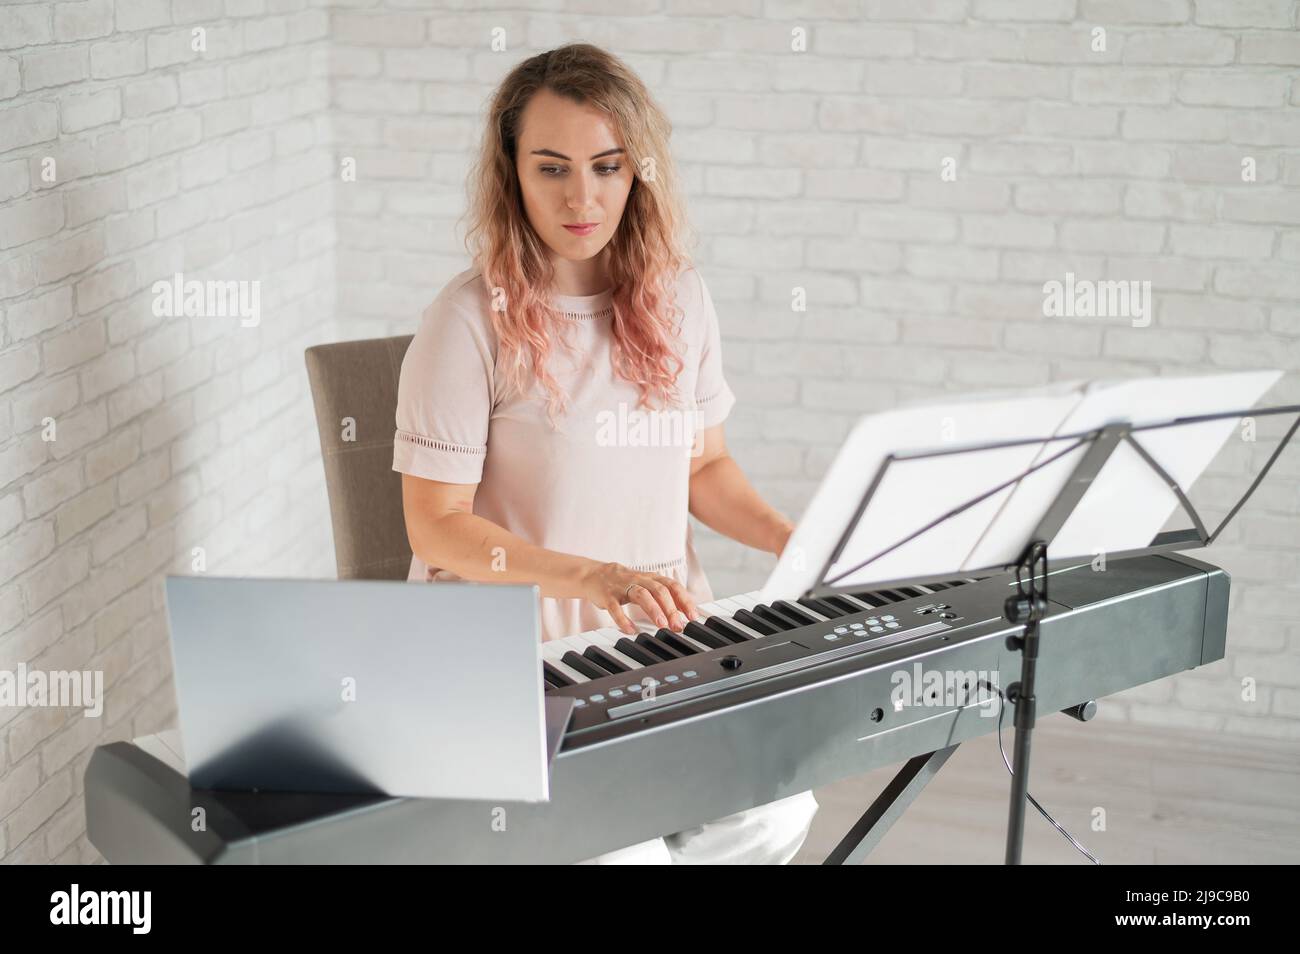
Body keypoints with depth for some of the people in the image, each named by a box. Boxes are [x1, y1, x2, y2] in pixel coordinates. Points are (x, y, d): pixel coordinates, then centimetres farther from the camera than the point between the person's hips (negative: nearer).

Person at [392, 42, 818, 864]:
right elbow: (438, 526, -12)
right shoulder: (472, 320, -12)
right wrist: (590, 578, -26)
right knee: (615, 844, -23)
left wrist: (796, 541, -3)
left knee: (777, 812, -13)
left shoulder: (678, 299, 5)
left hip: (663, 625, 5)